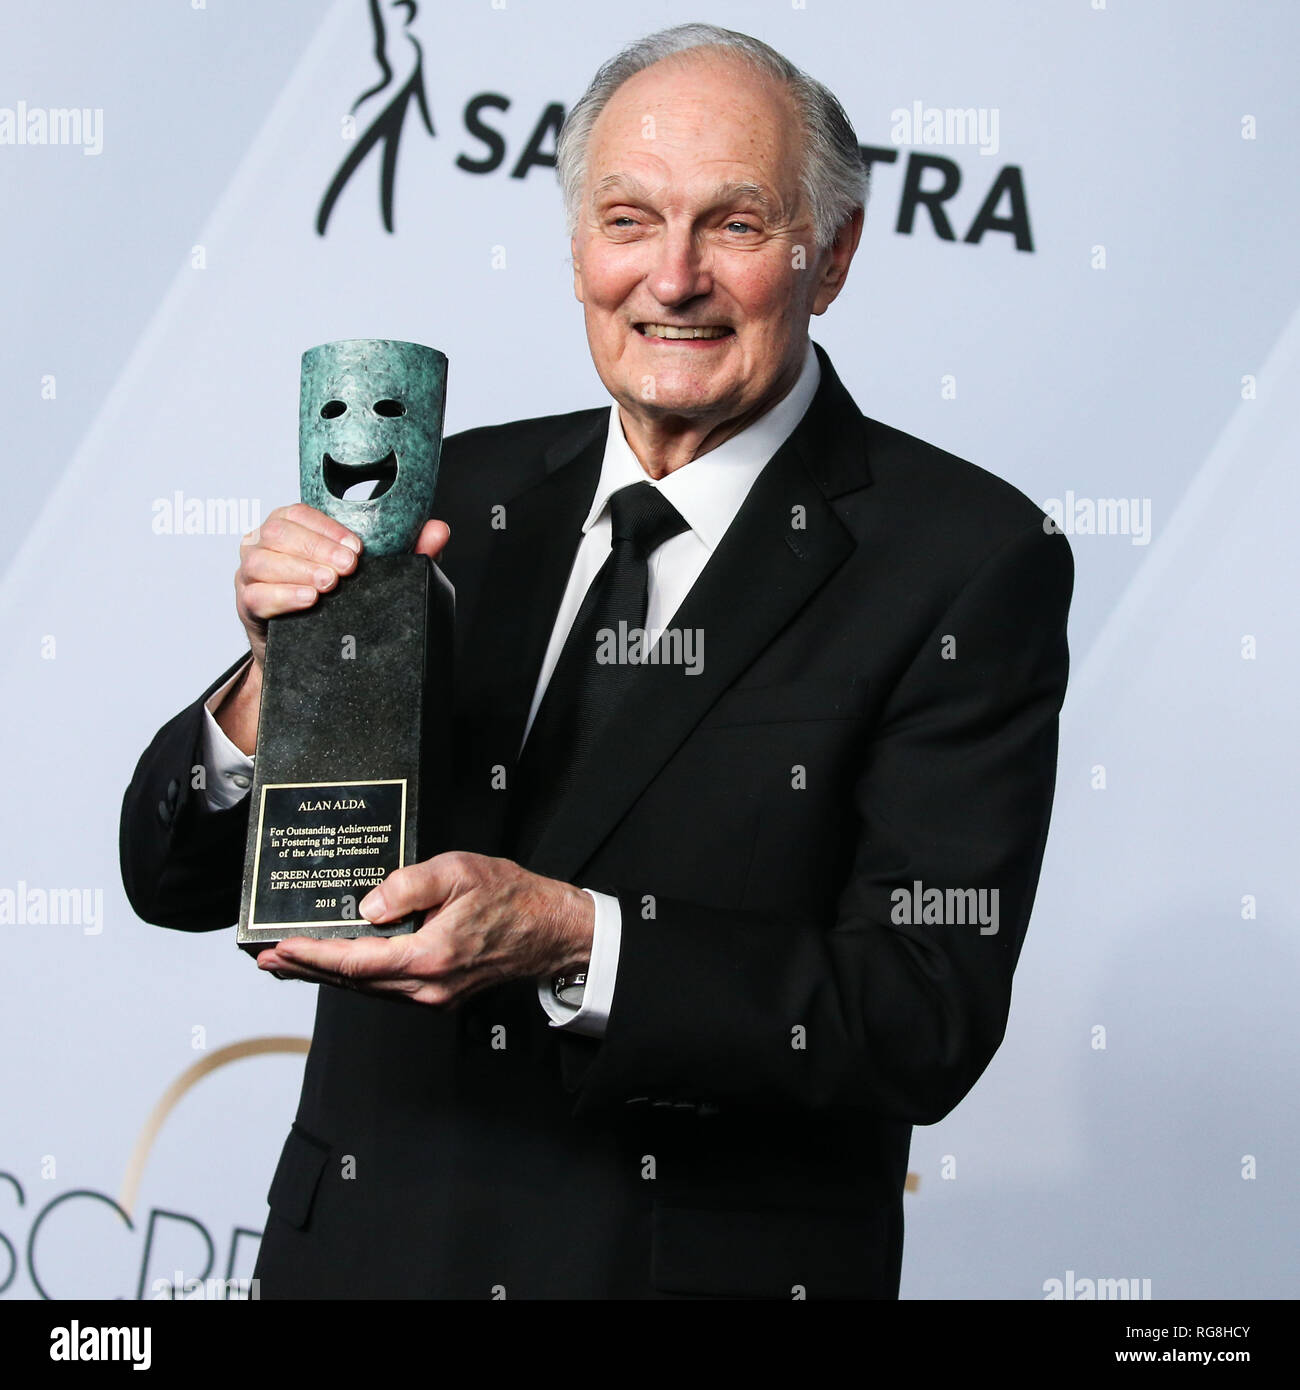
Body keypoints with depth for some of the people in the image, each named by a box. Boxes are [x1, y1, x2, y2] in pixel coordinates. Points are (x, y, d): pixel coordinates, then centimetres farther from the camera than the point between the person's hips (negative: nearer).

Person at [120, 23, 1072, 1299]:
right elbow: (175, 883, 1)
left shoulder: (965, 562, -11)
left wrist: (578, 944, -29)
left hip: (710, 1263, -3)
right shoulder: (458, 496, 1)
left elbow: (929, 1016, -18)